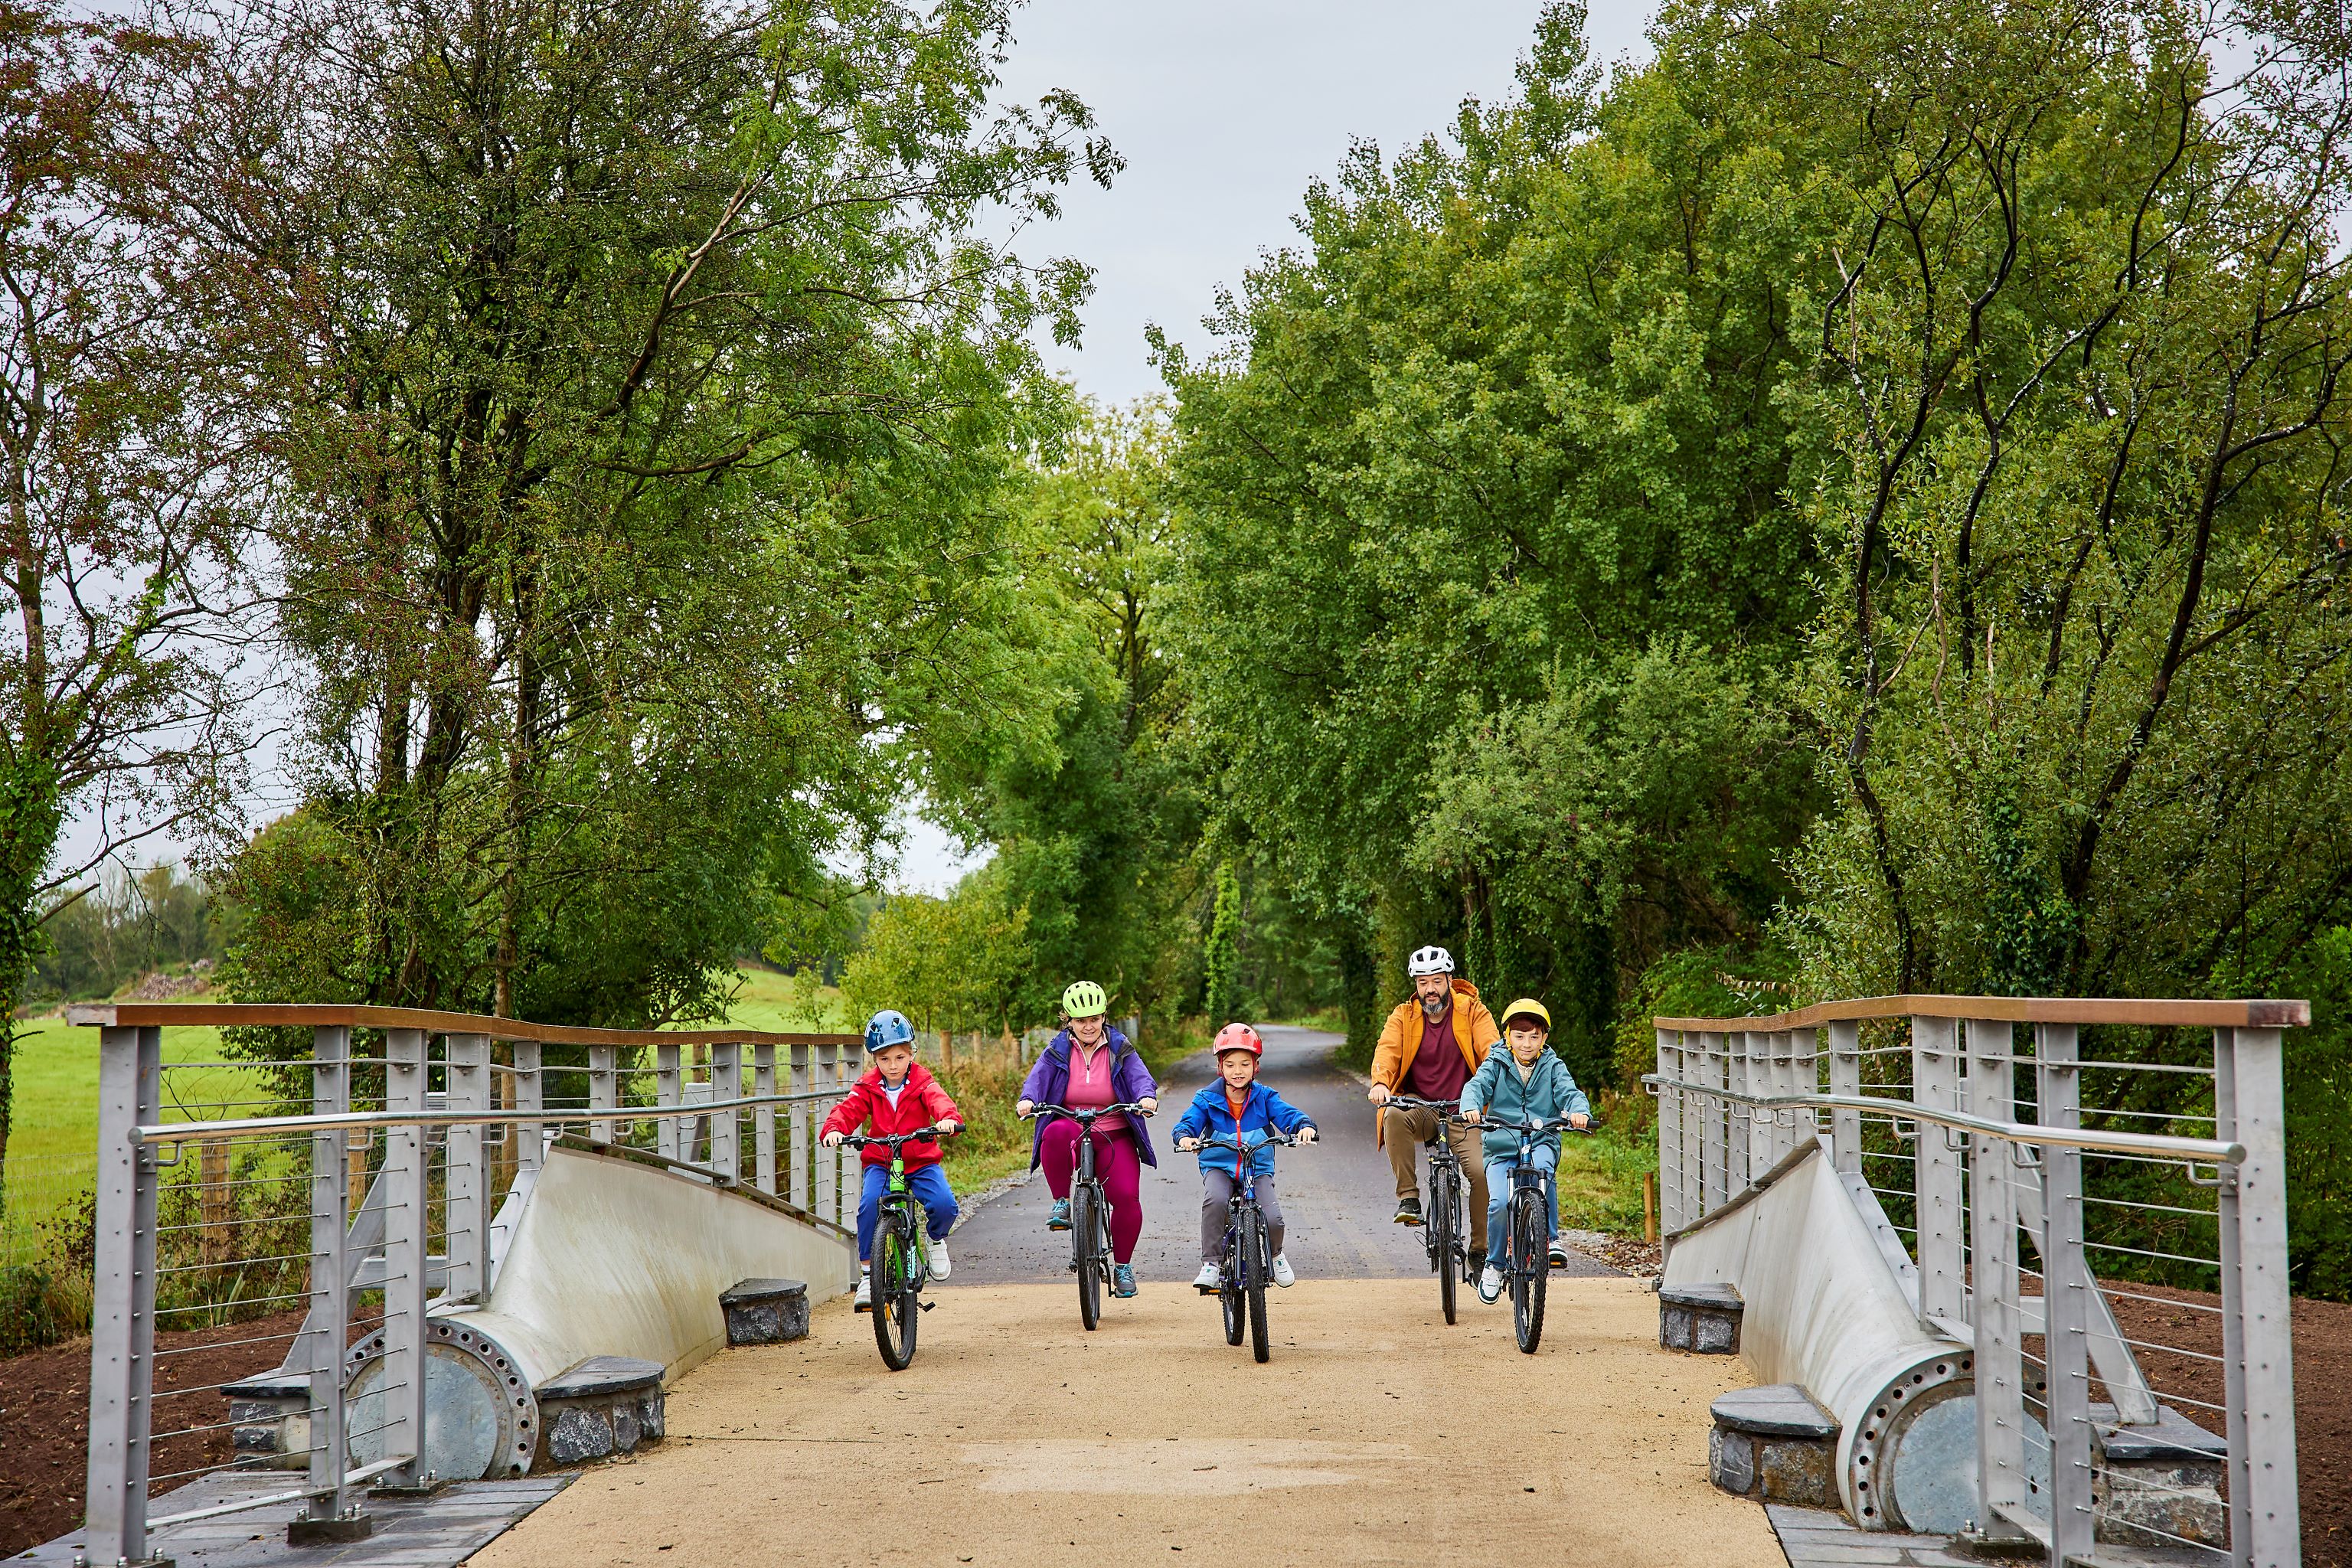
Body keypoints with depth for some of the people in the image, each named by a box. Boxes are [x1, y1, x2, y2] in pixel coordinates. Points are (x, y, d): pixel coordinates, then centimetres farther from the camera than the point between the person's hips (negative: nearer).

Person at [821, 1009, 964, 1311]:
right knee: (869, 1203, -29)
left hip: (921, 1161, 0)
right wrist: (833, 1130, -36)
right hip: (880, 1162, 1)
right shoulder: (868, 1088, 1)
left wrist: (948, 1119, -45)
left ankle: (936, 1240, 12)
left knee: (944, 1205, -25)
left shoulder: (922, 1083, -2)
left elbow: (939, 1101, -21)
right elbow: (848, 1110, -13)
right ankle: (867, 1271, -14)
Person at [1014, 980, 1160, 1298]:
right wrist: (1027, 1099, -34)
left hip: (1113, 1138, 1)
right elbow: (1039, 1076, -11)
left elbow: (1139, 1075, -11)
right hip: (1071, 1131, 0)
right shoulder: (1058, 1051, 4)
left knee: (1127, 1196, -19)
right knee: (1055, 1133, -38)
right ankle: (1061, 1203, -18)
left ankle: (1123, 1265, 5)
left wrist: (1146, 1096, -35)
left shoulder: (1119, 1049, 5)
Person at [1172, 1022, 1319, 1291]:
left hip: (1258, 1169, 1)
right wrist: (1185, 1136, -35)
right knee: (1214, 1200, -35)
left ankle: (1275, 1254, 17)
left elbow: (1289, 1115, -10)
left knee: (1272, 1220, -20)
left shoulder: (1264, 1098, 1)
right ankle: (1211, 1263, -22)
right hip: (1219, 1168, -1)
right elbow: (1188, 1122, -10)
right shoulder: (1207, 1100, -1)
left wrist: (1304, 1126, -33)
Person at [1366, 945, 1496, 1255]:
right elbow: (1387, 1050, -13)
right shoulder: (1404, 1016, 3)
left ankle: (1480, 1247, 2)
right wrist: (1380, 1083, -35)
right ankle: (1408, 1196, -23)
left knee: (1482, 1172, -19)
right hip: (1420, 1107, 0)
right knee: (1395, 1115, -34)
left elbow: (1491, 1050, -13)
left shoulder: (1473, 1011, 1)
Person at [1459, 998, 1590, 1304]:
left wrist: (1579, 1111, -32)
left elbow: (1569, 1092, -8)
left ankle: (1551, 1237, -19)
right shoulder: (1497, 1065, 5)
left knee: (1541, 1166, -35)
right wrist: (1471, 1107, -35)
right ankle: (1494, 1265, 4)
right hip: (1501, 1146, 0)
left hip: (1543, 1143, 0)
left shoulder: (1553, 1067, 8)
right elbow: (1477, 1085, -11)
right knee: (1500, 1203, -20)